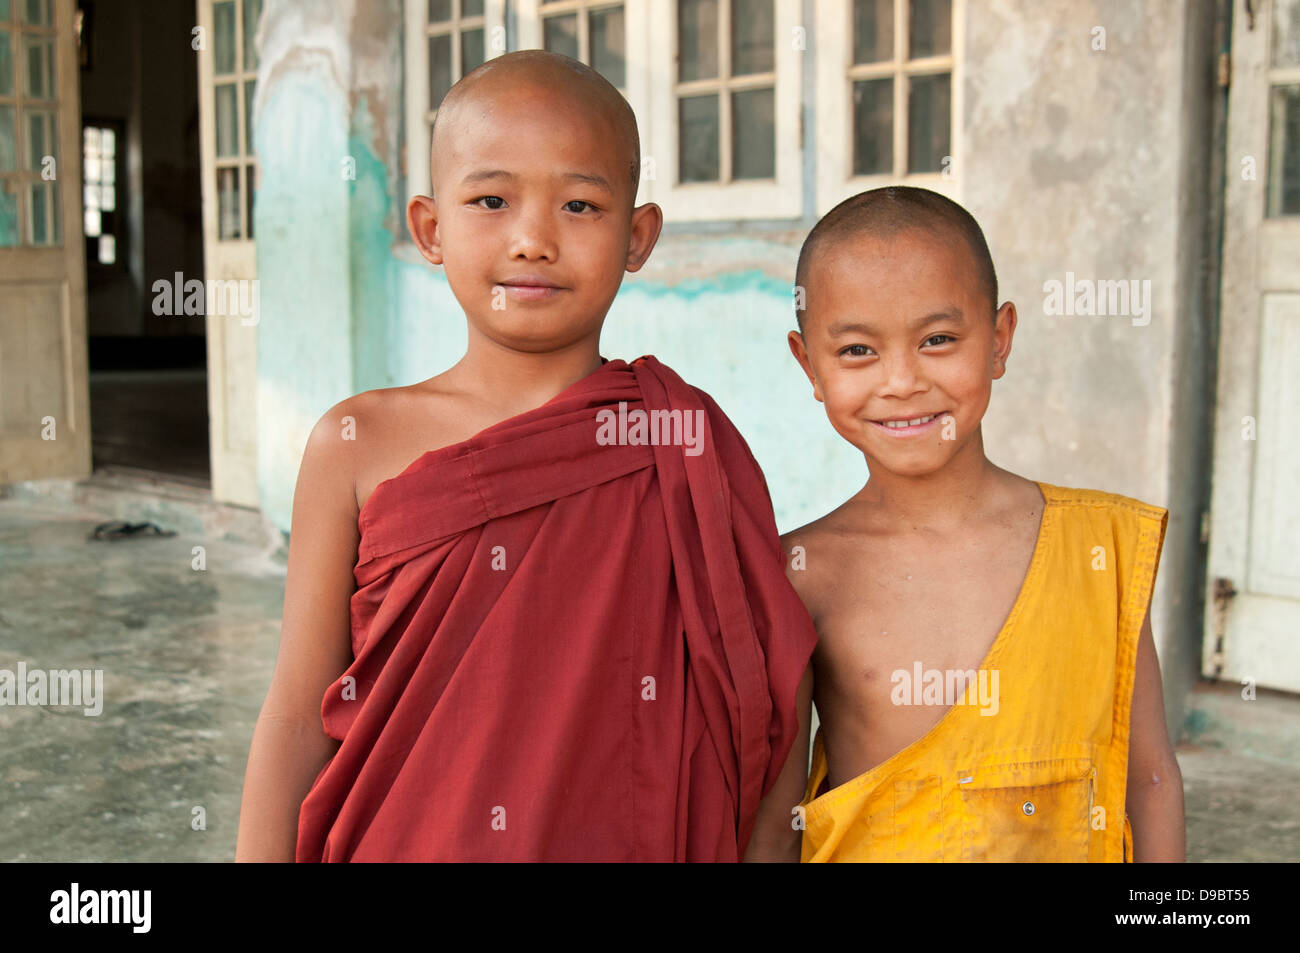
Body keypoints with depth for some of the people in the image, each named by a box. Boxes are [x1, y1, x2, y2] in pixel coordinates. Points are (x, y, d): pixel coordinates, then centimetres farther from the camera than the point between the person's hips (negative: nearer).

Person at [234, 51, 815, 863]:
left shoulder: (689, 443, -6)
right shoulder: (361, 447, -6)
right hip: (400, 842, 0)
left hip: (625, 842, 0)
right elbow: (298, 720, -3)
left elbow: (775, 696, -2)